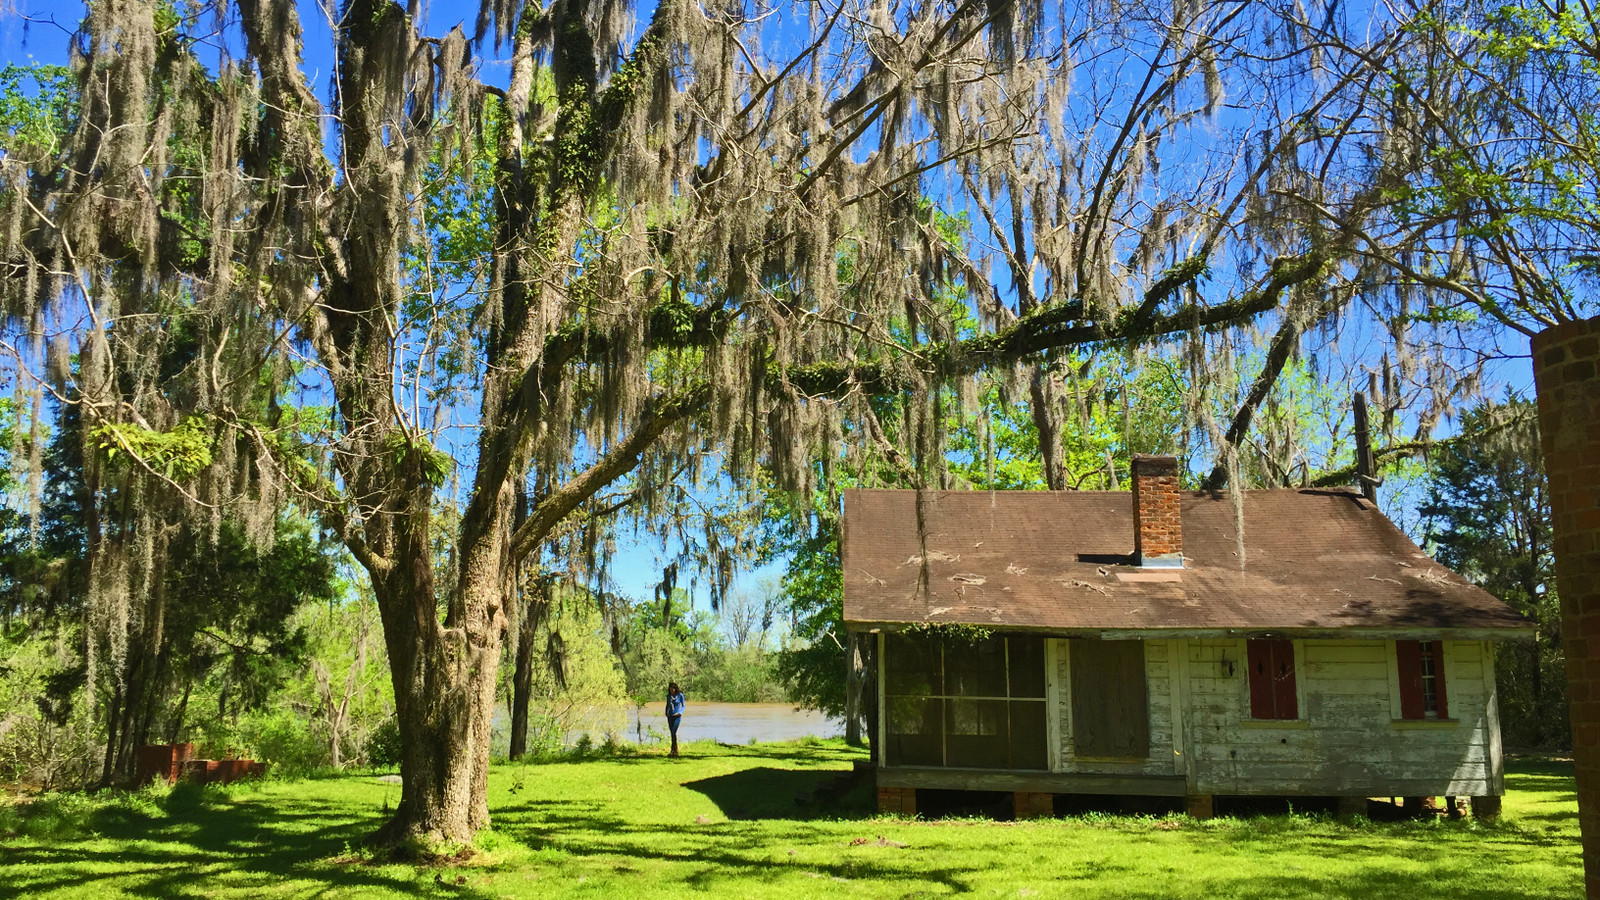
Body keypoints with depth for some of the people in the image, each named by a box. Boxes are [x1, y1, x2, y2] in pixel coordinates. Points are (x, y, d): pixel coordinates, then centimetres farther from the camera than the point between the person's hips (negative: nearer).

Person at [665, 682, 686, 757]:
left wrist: (679, 713, -17)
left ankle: (673, 750, -15)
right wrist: (666, 713, -1)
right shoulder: (668, 695, 4)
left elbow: (683, 706, -2)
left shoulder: (680, 695, -8)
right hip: (670, 716, 5)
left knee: (673, 733, -17)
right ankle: (676, 751, 13)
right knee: (672, 734, 5)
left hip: (677, 716, -5)